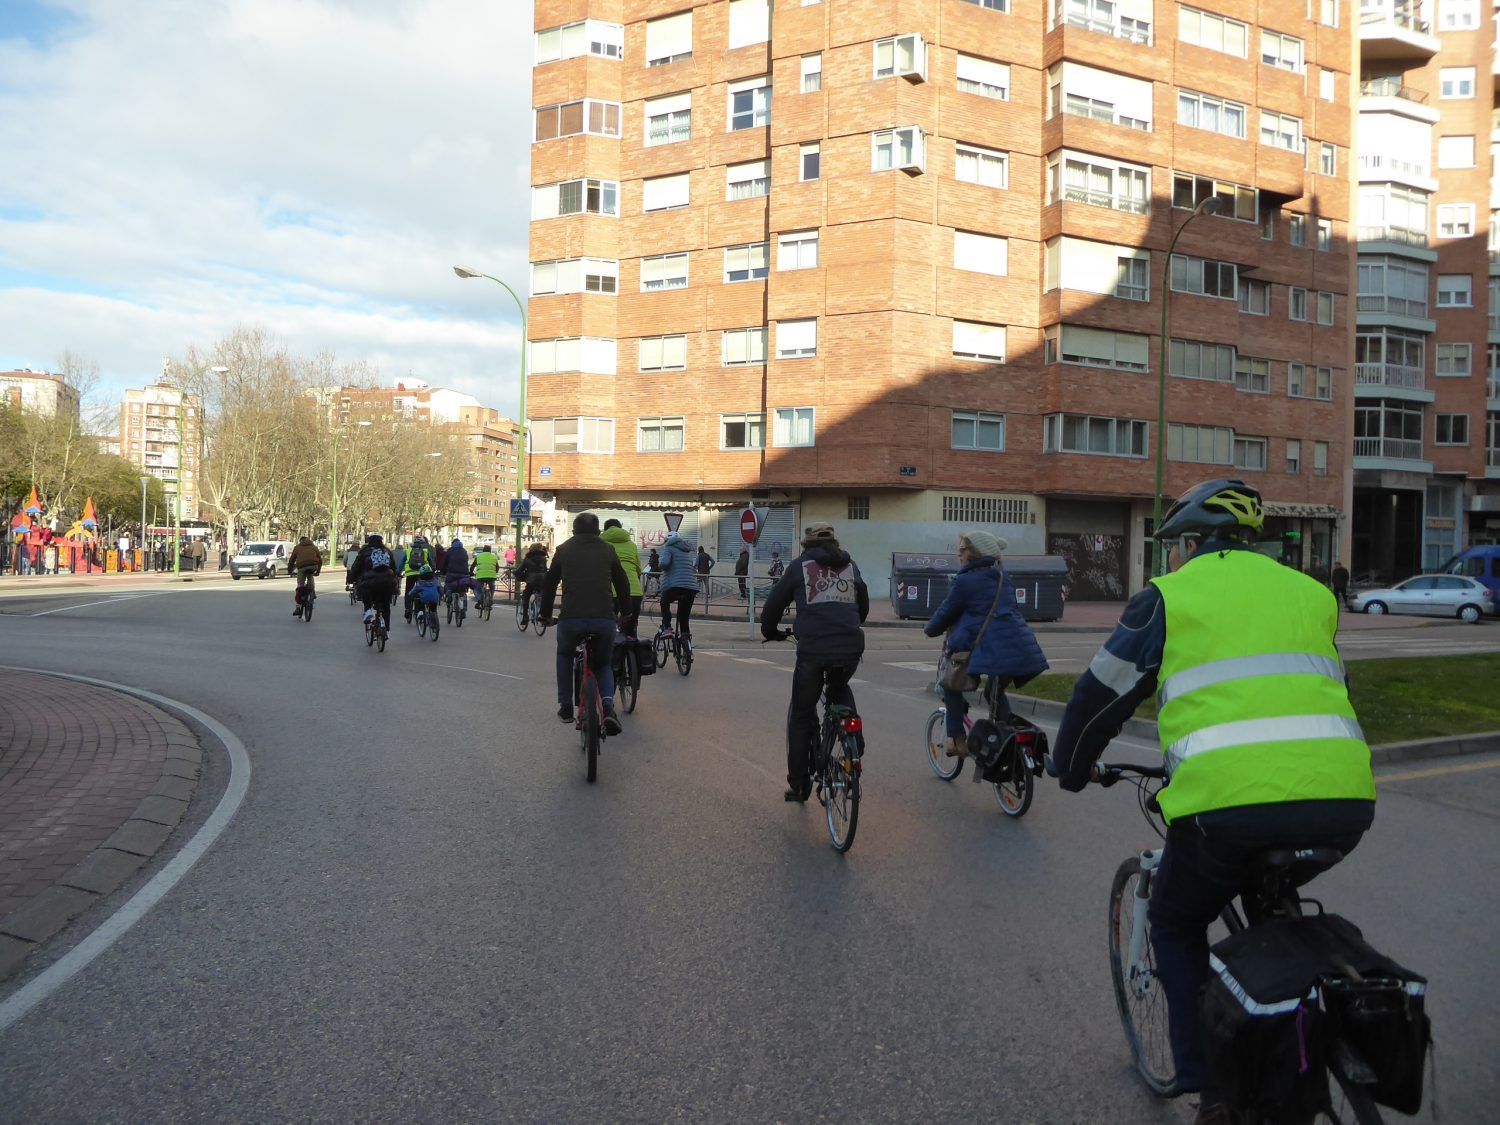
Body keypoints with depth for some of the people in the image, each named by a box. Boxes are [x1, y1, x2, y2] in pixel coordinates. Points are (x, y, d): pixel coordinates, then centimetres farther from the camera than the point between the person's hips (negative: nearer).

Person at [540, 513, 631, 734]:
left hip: (570, 619, 0)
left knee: (564, 655, 32)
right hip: (604, 620, 0)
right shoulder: (607, 550, 16)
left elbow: (550, 583, 21)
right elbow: (623, 584, 20)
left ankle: (565, 706, 28)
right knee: (604, 664, 22)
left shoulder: (563, 550, 16)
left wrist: (545, 614, 34)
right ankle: (608, 705, -5)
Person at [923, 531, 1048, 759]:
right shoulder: (1002, 577, 19)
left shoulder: (965, 581, -4)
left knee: (950, 684, 13)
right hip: (1023, 649, 8)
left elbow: (946, 613, 5)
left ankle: (957, 739, 6)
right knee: (996, 692, 31)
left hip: (995, 650, -7)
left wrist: (930, 629, 26)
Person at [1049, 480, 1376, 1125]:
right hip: (1342, 805, 5)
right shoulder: (1307, 592, 21)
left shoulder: (1171, 595, 8)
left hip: (1228, 801, -5)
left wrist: (1069, 765, 28)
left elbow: (1102, 694, 11)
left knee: (1176, 928, 20)